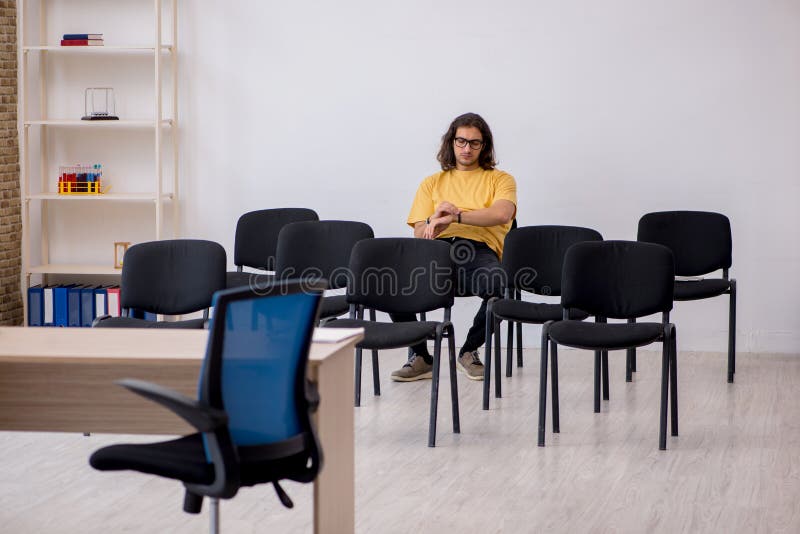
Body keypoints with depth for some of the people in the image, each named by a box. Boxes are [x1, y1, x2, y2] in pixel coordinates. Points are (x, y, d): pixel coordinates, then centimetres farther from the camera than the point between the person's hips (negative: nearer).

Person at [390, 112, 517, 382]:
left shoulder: (500, 179, 18)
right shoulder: (432, 183, 26)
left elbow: (502, 214, -5)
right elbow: (419, 233, 15)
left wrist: (456, 216, -12)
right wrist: (434, 221, -9)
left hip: (480, 249, -2)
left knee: (500, 285, -38)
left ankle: (469, 351, -9)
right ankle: (420, 357, -12)